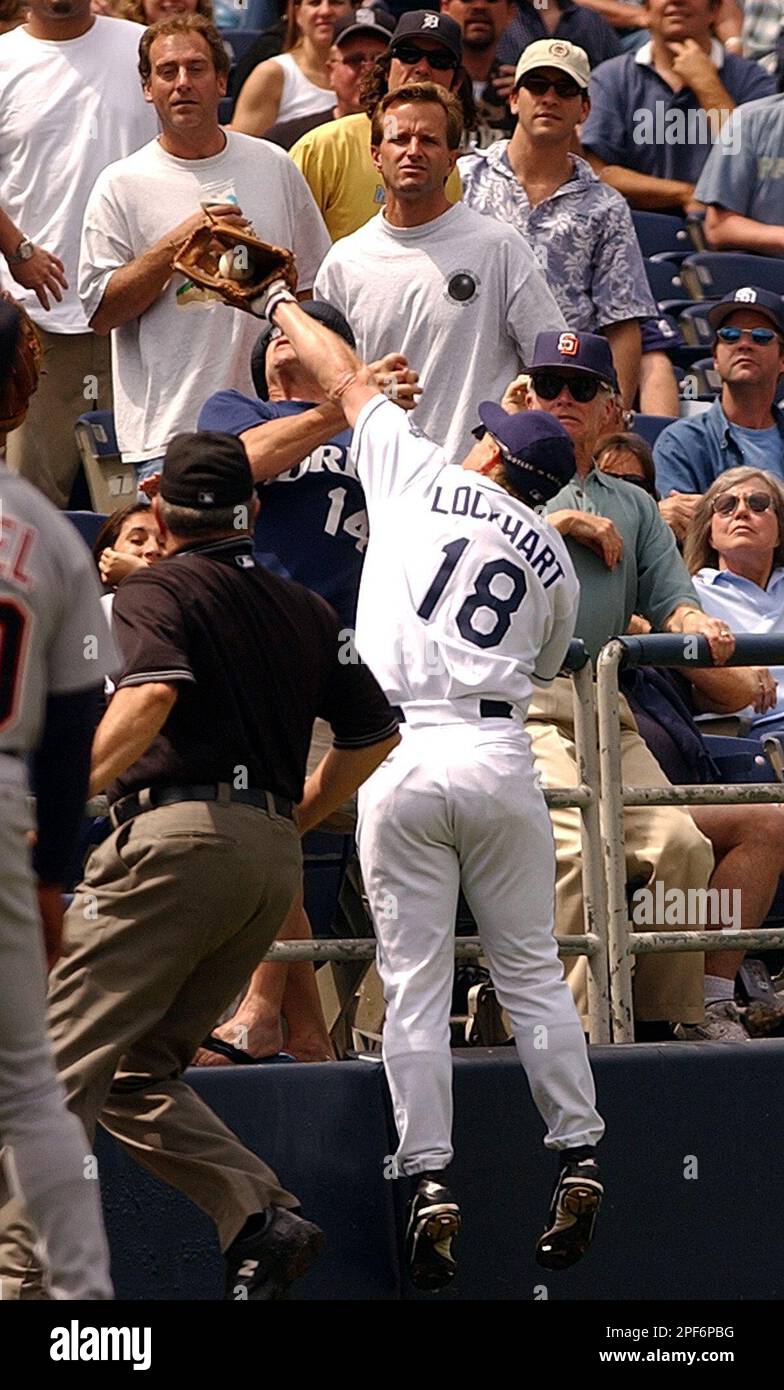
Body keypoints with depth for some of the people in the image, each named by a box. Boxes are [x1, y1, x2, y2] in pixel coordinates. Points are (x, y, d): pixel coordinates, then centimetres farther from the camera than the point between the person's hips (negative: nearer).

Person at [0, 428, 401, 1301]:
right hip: (276, 864, 7)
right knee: (136, 1074, 15)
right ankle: (261, 1214, -4)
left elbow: (150, 695, -19)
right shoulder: (304, 610, 22)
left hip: (178, 835, -7)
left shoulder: (155, 592, 1)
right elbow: (375, 733, 25)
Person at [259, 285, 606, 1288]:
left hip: (400, 758, -2)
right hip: (500, 753, 2)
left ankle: (428, 1184, -4)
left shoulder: (424, 481, 7)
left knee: (414, 982, 0)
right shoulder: (553, 564, 15)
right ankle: (578, 1161, 7)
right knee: (530, 969, 11)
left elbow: (347, 380, 18)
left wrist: (280, 303, 34)